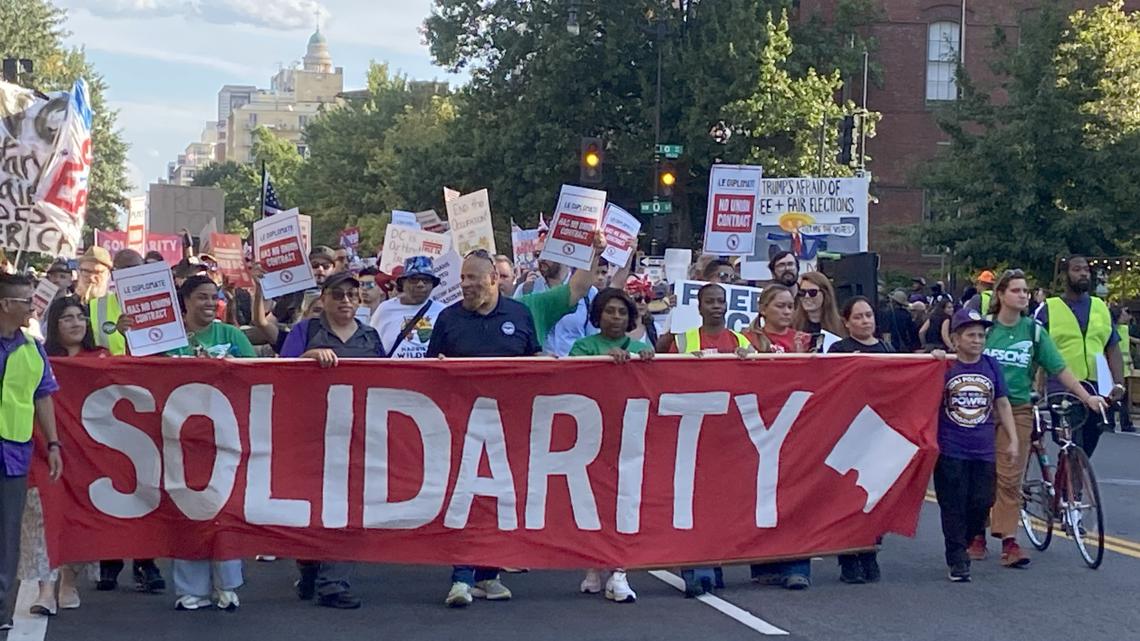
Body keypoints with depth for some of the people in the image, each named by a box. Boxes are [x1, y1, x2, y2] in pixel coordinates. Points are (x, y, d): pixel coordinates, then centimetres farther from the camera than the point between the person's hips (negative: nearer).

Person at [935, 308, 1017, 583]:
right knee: (954, 507, -1)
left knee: (982, 504, 3)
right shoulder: (945, 367, -3)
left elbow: (1002, 404, 13)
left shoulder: (991, 366, 7)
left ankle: (961, 545, 26)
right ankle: (957, 560, 7)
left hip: (984, 450, 3)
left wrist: (1013, 439, 9)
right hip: (951, 451, -3)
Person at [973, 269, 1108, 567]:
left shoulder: (1034, 331, 5)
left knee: (1010, 477, -3)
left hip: (1018, 410, 1)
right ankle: (978, 535, 15)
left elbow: (1060, 368, 5)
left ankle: (1009, 540, -1)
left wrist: (1087, 397, 0)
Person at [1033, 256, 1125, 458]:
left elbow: (1113, 349, 13)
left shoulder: (1101, 307, 12)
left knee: (1086, 449, 9)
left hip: (1096, 389, 4)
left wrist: (1119, 383, 1)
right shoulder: (1048, 309, 0)